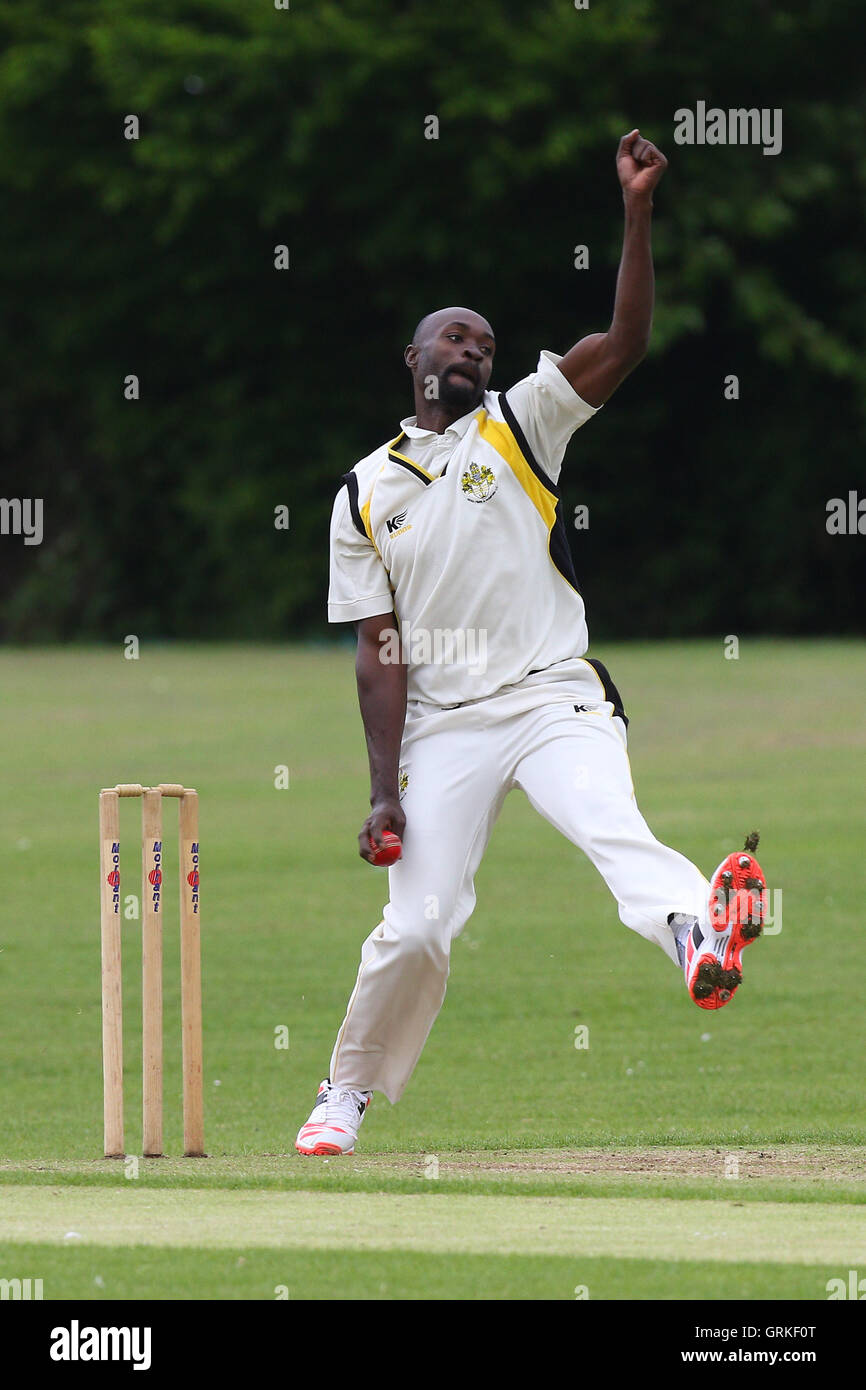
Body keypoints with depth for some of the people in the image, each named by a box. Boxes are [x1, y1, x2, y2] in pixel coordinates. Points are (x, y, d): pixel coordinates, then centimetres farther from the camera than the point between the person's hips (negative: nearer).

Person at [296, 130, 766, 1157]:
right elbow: (381, 649, 5)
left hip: (555, 702, -1)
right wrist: (384, 790, -3)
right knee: (415, 925, -4)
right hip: (443, 726, 1)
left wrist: (637, 211, -18)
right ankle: (347, 1093, 17)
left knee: (614, 831, -29)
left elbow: (624, 342, -6)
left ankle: (699, 936, -59)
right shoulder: (367, 496, 9)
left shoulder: (518, 426, 7)